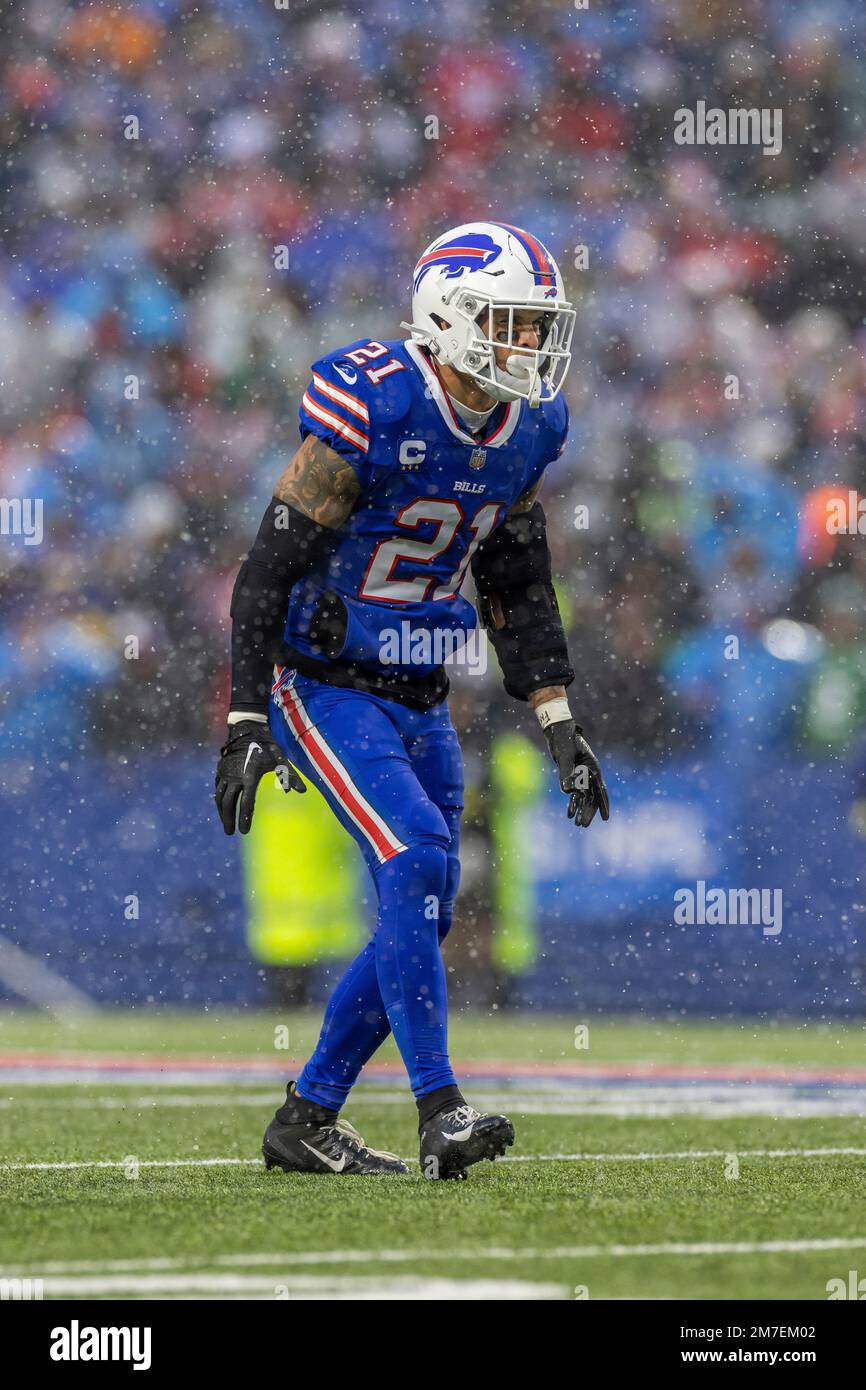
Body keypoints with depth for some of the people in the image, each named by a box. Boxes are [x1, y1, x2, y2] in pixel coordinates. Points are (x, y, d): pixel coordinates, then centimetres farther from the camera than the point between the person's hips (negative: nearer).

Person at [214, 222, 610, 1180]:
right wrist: (246, 725, -20)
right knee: (415, 858, -22)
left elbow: (518, 588, 15)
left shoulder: (527, 428, 2)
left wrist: (559, 727, 11)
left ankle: (306, 1120, 19)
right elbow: (267, 572, -17)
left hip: (418, 699, 8)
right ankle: (440, 1114, -21)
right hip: (324, 690, -8)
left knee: (420, 916, 6)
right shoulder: (370, 408, -20)